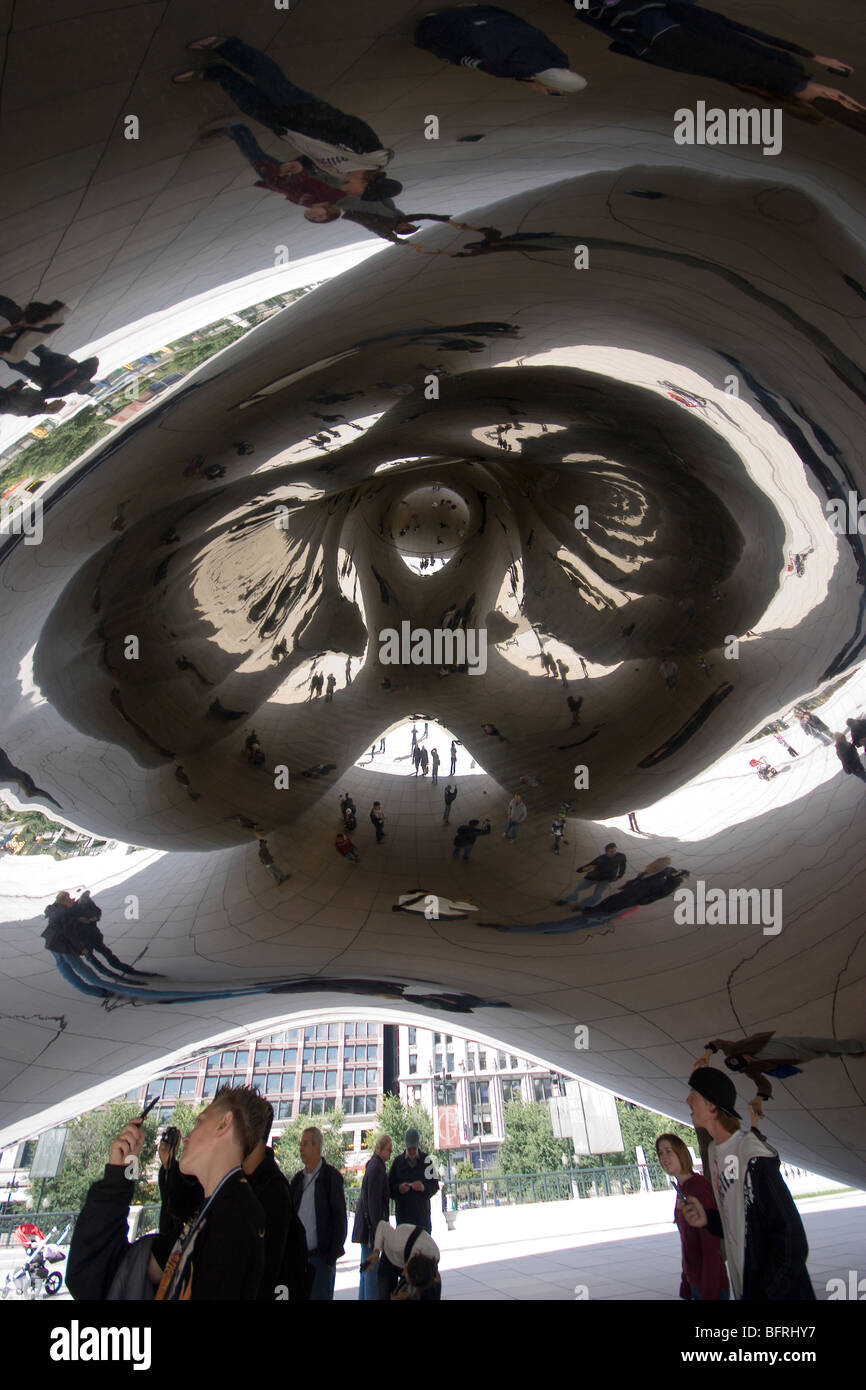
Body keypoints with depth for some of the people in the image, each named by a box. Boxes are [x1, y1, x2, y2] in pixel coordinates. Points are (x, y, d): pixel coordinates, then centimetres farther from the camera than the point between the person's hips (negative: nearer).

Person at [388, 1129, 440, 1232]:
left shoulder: (426, 1159, 3)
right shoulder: (398, 1161, 7)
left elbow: (435, 1186, 3)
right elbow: (389, 1187, 9)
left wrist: (424, 1187, -16)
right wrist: (398, 1188, -10)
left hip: (423, 1214, -1)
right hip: (403, 1215, 1)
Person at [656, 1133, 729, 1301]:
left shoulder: (700, 1187, -21)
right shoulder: (681, 1190, 6)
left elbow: (712, 1248, -22)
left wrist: (708, 1295, -20)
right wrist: (686, 1288, 16)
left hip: (711, 1286, -8)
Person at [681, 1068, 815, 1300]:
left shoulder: (753, 1159, -24)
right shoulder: (715, 1150, 5)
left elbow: (792, 1240, -22)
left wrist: (771, 1291, -20)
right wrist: (707, 1219, -1)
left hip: (780, 1293, -8)